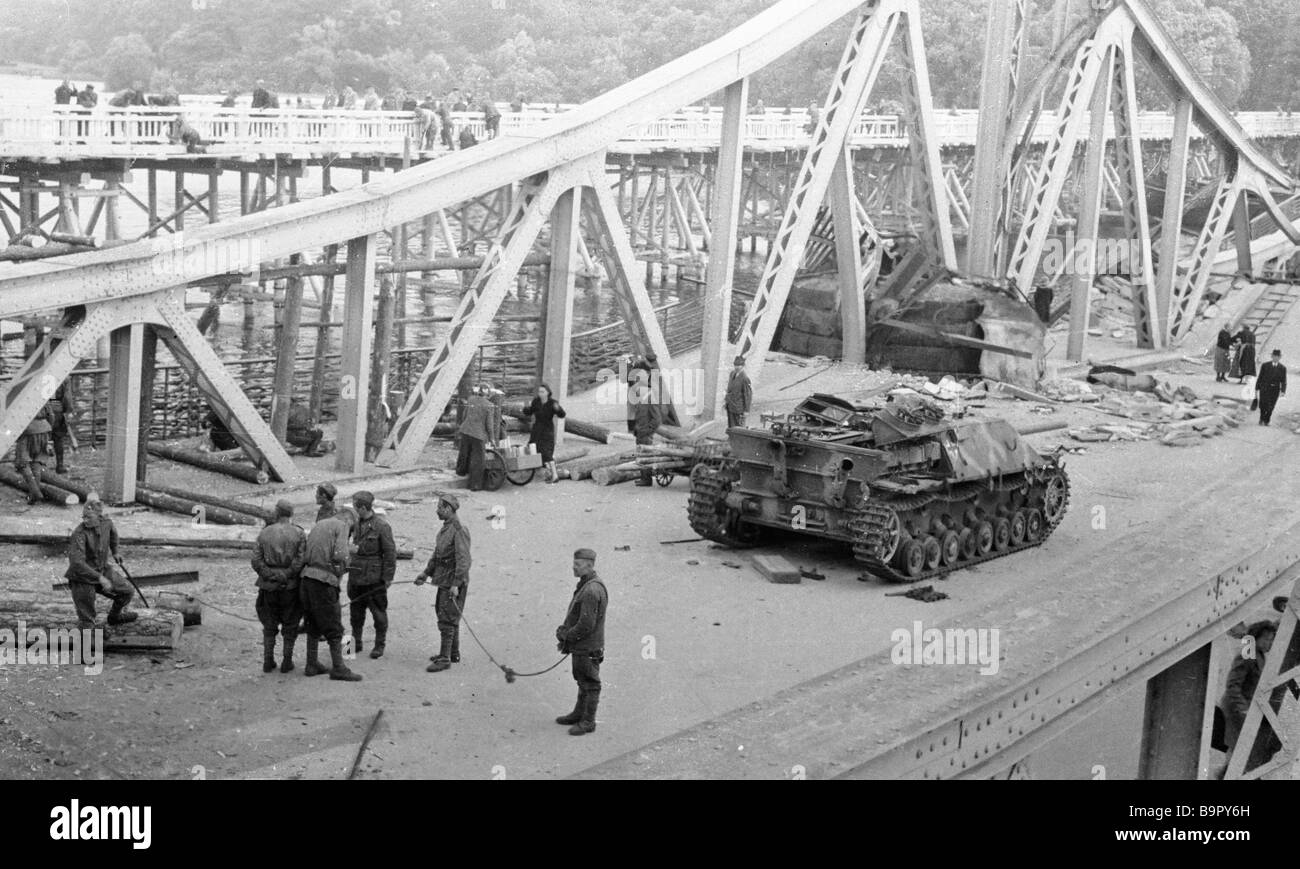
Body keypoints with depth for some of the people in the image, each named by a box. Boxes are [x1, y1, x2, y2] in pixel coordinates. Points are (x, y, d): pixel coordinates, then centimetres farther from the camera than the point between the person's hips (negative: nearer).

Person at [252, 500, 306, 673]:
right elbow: (301, 560, -14)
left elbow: (256, 560, -5)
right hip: (290, 587, -2)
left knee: (269, 626, 15)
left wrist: (270, 576, -6)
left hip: (269, 587, 2)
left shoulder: (264, 534, 2)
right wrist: (287, 575, -8)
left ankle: (268, 661, 13)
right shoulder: (299, 534, -4)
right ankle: (287, 662, 12)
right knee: (290, 626, 11)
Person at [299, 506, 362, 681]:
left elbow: (305, 557, 16)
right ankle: (338, 668, 3)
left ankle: (312, 664, 21)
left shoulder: (316, 526, 22)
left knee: (313, 626, 17)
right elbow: (340, 555, -17)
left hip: (307, 578, 7)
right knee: (334, 627, 0)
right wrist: (343, 568, 3)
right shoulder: (341, 526, -2)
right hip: (324, 581, -7)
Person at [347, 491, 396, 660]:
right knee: (356, 611, 14)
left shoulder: (381, 525, -13)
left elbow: (390, 552, -11)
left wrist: (388, 576, -11)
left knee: (378, 611, 4)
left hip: (374, 577, -7)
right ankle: (356, 642, 26)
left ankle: (379, 645, 14)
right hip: (356, 576, 7)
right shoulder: (357, 523, 7)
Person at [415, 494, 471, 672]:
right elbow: (437, 555, 22)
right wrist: (426, 573, 16)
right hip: (444, 581, 10)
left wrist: (456, 584, -27)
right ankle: (453, 653, 28)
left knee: (447, 620, -9)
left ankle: (444, 659, -6)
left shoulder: (459, 531, -18)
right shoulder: (445, 528, 13)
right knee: (444, 616, 17)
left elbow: (463, 560, -23)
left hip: (454, 583, -10)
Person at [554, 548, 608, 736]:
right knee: (582, 681, 21)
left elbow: (586, 625, -27)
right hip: (581, 646, 10)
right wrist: (564, 629, 3)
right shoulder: (586, 584, 8)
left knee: (589, 684, 3)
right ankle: (579, 714, 35)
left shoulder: (592, 590, -26)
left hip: (588, 649, -10)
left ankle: (588, 721, 12)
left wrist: (567, 636, -12)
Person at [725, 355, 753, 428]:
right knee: (731, 427, 12)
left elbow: (748, 395, -14)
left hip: (739, 407, -7)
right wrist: (725, 400, 15)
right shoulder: (732, 373, 5)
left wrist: (747, 410, -12)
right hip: (730, 406, 7)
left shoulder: (745, 378, -18)